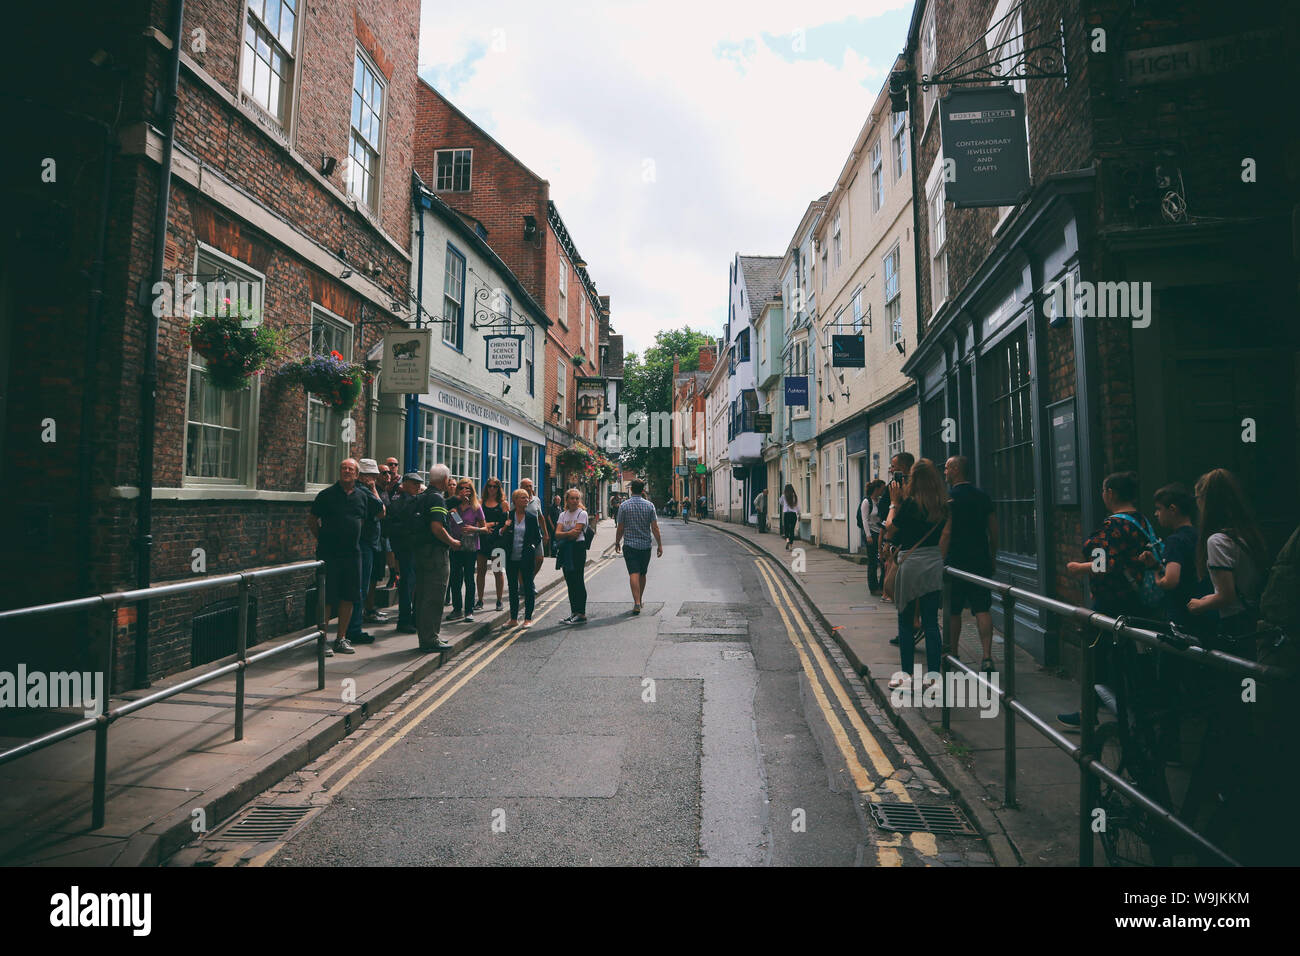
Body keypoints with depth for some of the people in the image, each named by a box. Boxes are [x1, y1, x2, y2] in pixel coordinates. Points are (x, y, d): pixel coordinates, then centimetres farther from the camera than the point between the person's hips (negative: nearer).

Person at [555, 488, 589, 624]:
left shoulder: (582, 513, -4)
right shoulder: (563, 514, 12)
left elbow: (575, 533, -14)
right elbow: (557, 534, -2)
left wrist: (563, 535, -2)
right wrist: (569, 533, -20)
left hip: (578, 548, -6)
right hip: (566, 551, 6)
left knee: (578, 581, -6)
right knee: (570, 582, 10)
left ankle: (581, 614, -1)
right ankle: (574, 612, 18)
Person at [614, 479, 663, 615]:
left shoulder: (624, 506, -4)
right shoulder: (649, 505, -2)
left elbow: (620, 528, -1)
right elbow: (655, 528, -3)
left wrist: (617, 543, 12)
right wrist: (660, 545, 4)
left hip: (630, 544, -2)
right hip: (645, 545, 2)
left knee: (634, 573, -6)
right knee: (642, 574, 15)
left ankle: (637, 603, -18)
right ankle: (639, 600, 28)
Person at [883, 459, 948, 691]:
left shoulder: (910, 504, -14)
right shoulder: (942, 505, 3)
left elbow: (890, 530, -5)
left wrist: (894, 503, 3)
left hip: (911, 564, -5)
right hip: (935, 564, 5)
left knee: (906, 621, 7)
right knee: (931, 622, 10)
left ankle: (907, 674, 13)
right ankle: (933, 674, 11)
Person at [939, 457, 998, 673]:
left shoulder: (949, 496, -10)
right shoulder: (983, 495, 8)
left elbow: (946, 532, -15)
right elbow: (994, 530, 12)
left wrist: (940, 560, -12)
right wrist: (992, 557, 21)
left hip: (956, 561, -4)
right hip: (981, 561, 5)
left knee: (953, 611, 8)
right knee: (982, 609, 4)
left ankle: (952, 655, 19)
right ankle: (987, 657, -5)